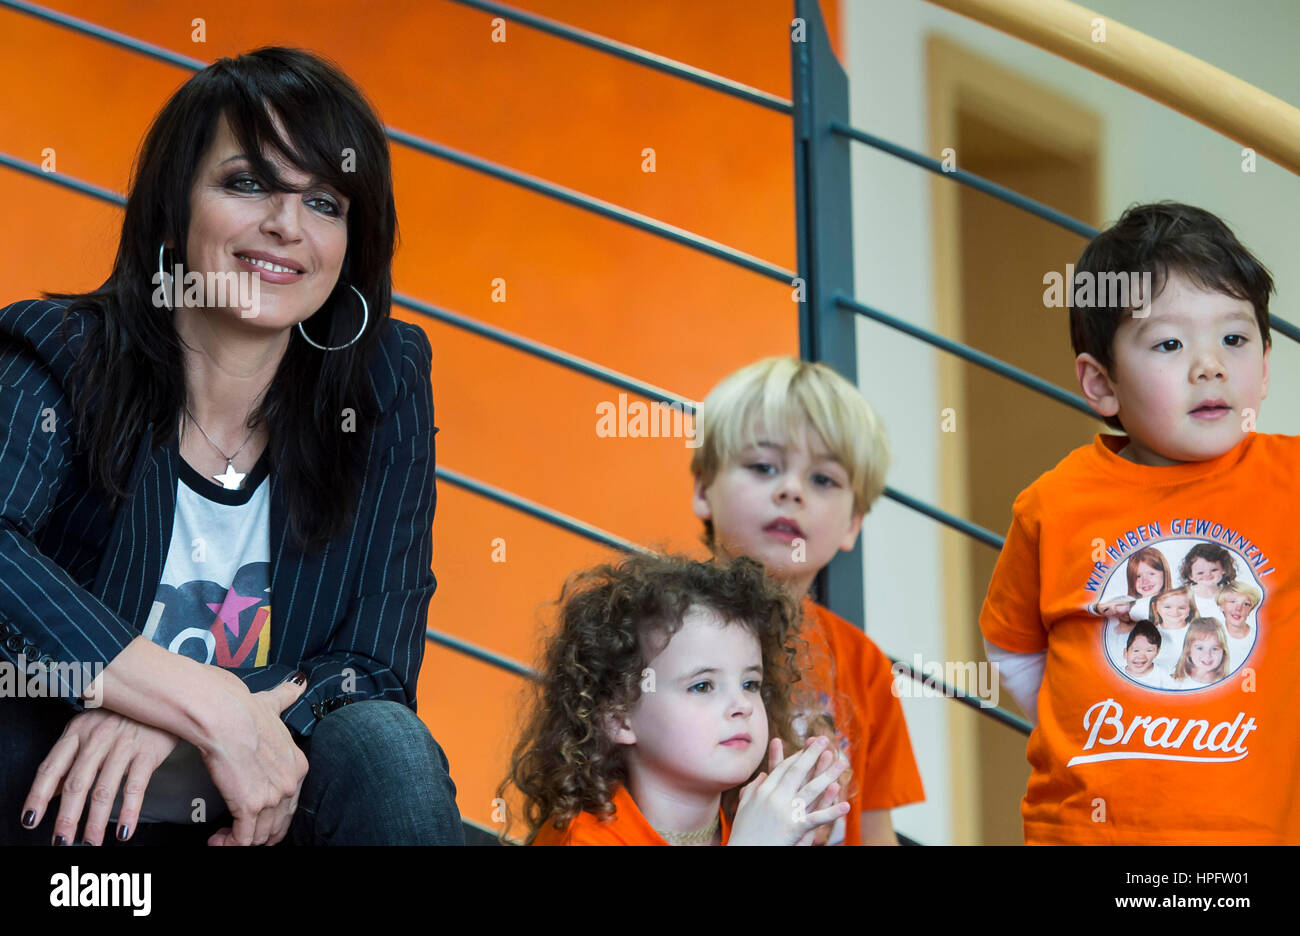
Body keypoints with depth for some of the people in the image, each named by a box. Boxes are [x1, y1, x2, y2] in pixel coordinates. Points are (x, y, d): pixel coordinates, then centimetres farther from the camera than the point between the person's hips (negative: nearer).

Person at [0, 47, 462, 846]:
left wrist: (164, 722, -25)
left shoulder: (384, 382, -2)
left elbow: (377, 666, -7)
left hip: (262, 808, 2)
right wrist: (211, 708, -36)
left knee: (387, 748, -29)